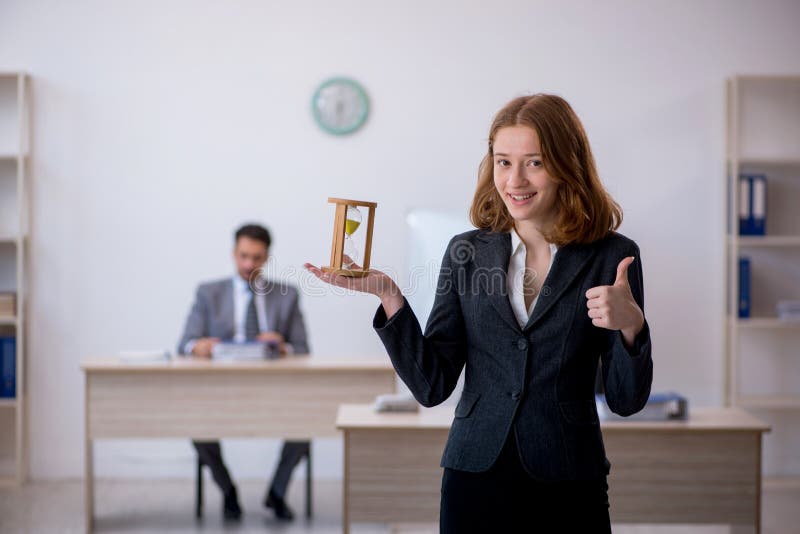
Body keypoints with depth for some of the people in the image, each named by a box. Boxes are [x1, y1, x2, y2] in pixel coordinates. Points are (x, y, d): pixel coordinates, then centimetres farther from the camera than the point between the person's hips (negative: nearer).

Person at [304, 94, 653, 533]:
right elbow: (432, 385, -1)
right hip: (475, 479, 2)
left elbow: (626, 401, -1)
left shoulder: (612, 257, -3)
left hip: (567, 488, -1)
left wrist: (631, 326, -18)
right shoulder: (467, 252, 3)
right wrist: (390, 296, -10)